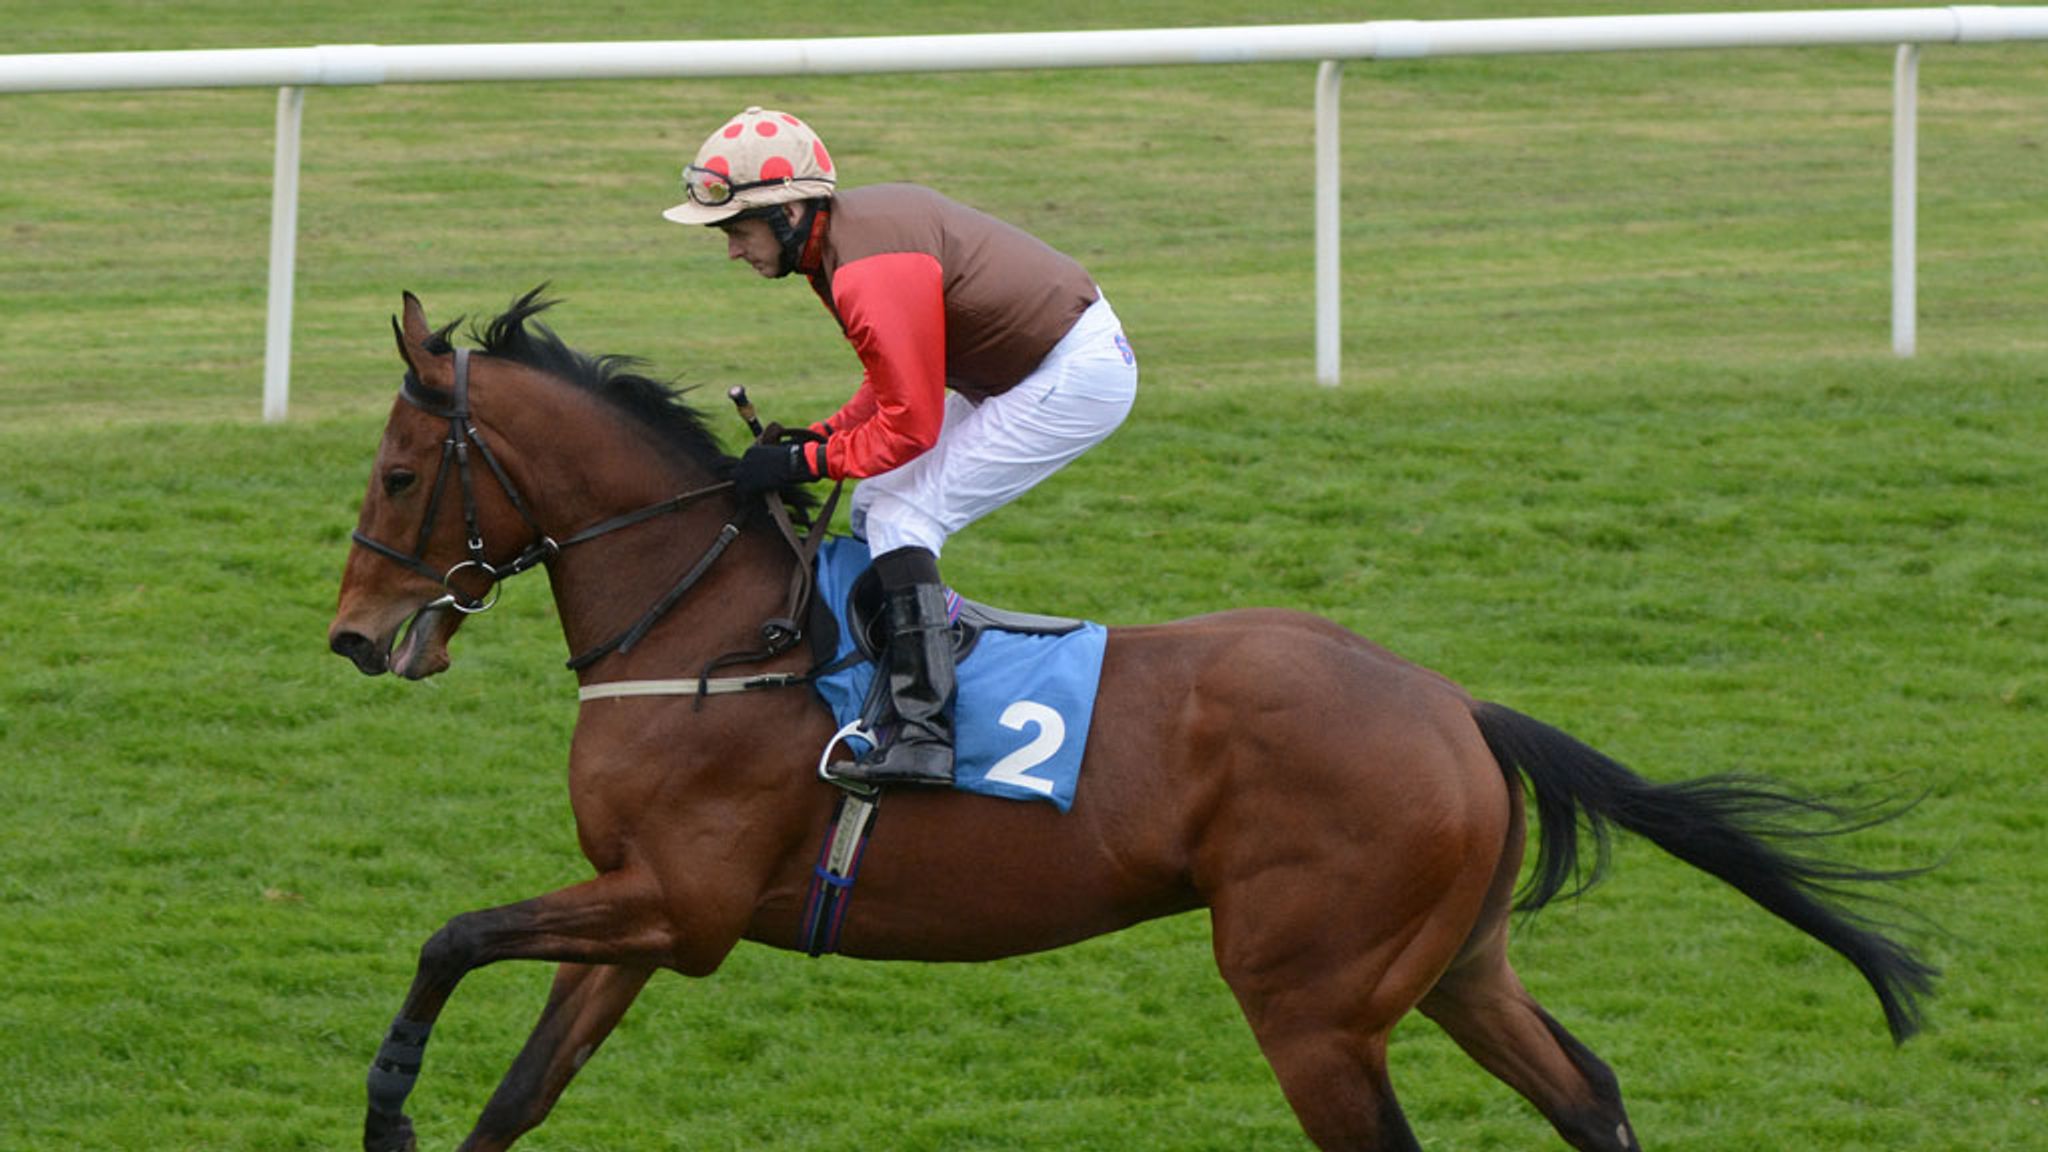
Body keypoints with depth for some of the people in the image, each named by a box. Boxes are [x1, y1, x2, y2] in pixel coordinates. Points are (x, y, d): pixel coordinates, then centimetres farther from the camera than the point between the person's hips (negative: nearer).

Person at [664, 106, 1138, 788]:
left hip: (1077, 378, -11)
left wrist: (801, 463, -18)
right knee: (876, 507, 12)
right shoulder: (853, 224, 4)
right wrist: (820, 435, 1)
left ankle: (922, 735, -24)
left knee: (901, 519, -16)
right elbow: (899, 379, 13)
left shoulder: (870, 275, -27)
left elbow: (909, 425, -24)